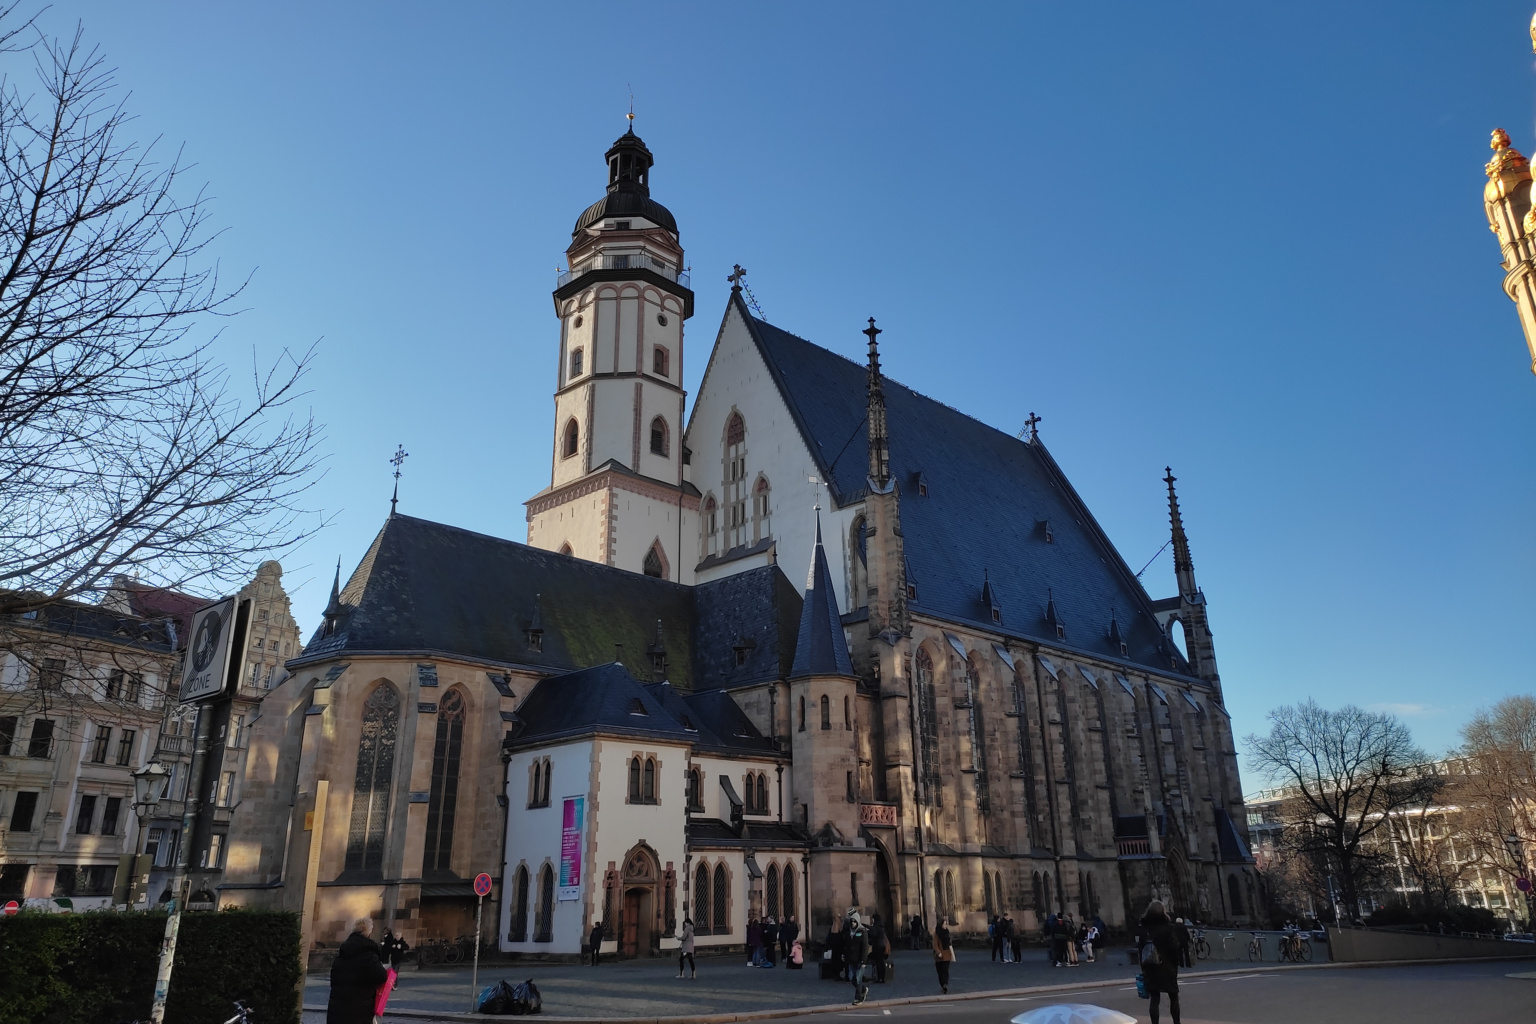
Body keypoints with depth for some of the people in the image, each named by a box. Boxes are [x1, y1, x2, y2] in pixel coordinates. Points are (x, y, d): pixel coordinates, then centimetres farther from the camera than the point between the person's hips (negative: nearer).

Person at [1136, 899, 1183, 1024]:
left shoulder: (1142, 930, 3)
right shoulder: (1168, 928, -8)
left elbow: (1140, 949, 4)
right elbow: (1174, 949, -11)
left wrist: (1144, 968, 7)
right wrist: (1175, 965, -2)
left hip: (1150, 969, 3)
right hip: (1167, 968, -3)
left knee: (1154, 999, 5)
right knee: (1173, 997, 13)